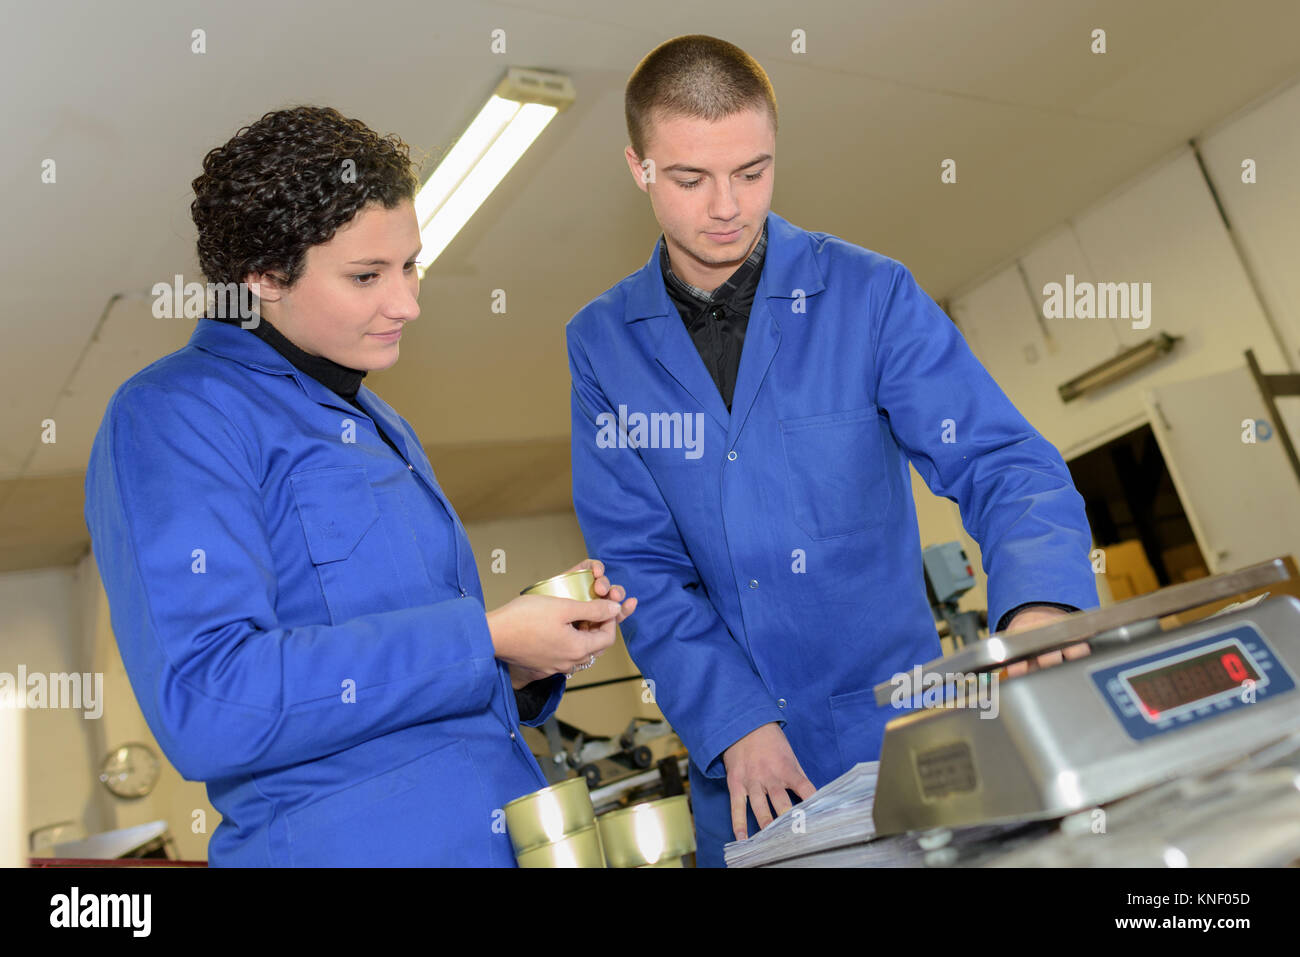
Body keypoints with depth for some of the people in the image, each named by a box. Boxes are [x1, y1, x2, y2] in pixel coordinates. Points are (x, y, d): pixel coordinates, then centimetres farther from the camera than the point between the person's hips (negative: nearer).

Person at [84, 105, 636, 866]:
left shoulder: (382, 428, 14)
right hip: (349, 844, -7)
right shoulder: (174, 417, -11)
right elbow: (205, 707, -24)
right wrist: (484, 636, -22)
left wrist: (526, 664, -2)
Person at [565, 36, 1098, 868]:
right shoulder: (603, 342, -2)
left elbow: (1001, 463, -11)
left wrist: (1040, 609, -31)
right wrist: (734, 722, -14)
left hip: (895, 737, -1)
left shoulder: (873, 295, -7)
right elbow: (637, 563, -4)